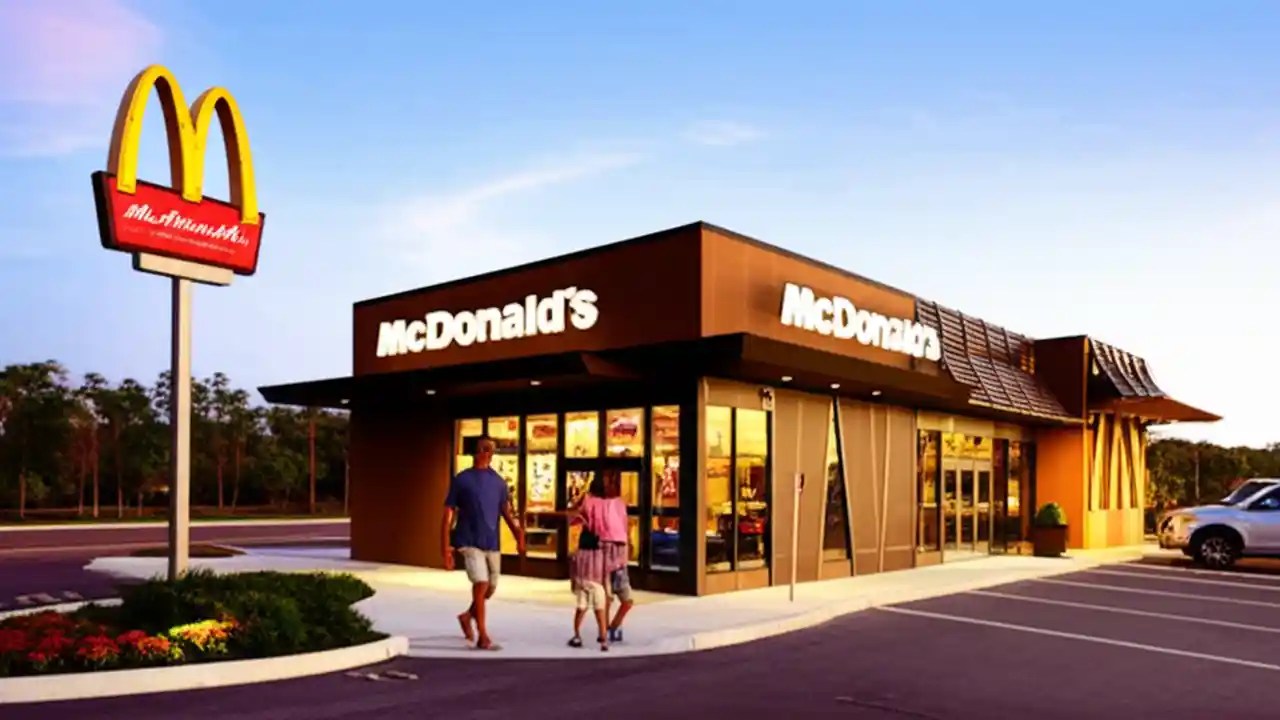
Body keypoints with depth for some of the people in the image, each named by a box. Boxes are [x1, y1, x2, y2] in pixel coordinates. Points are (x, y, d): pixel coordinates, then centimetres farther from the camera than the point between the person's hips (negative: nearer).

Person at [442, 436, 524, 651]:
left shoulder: (498, 481, 9)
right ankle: (482, 637, -4)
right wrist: (446, 549, -9)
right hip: (470, 542, -5)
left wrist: (518, 533, -5)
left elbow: (506, 512, 12)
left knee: (491, 587, 11)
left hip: (492, 543, 5)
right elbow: (448, 515, -3)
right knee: (481, 584, -15)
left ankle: (467, 616, 39)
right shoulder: (461, 480, -3)